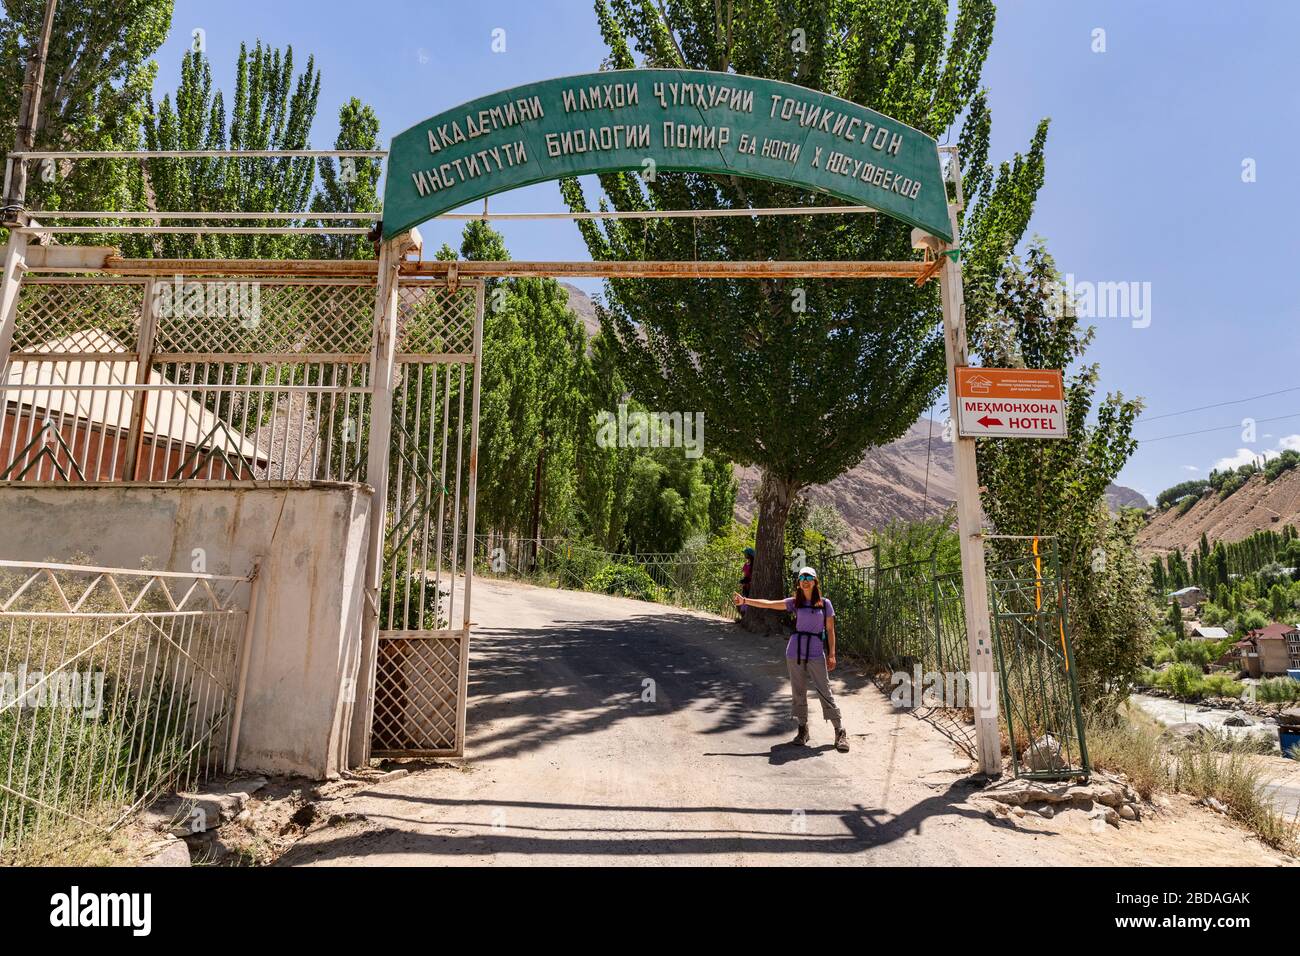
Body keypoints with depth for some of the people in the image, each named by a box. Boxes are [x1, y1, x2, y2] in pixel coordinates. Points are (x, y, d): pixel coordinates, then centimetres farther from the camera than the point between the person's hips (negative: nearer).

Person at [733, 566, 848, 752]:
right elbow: (768, 604, 0)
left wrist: (831, 655, 0)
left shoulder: (825, 603, 2)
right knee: (798, 693, 8)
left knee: (825, 692, -3)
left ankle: (840, 732, 6)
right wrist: (745, 601, -6)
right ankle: (802, 729, 21)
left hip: (816, 654, -2)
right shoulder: (794, 602, 5)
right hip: (795, 652, 2)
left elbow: (830, 630, 4)